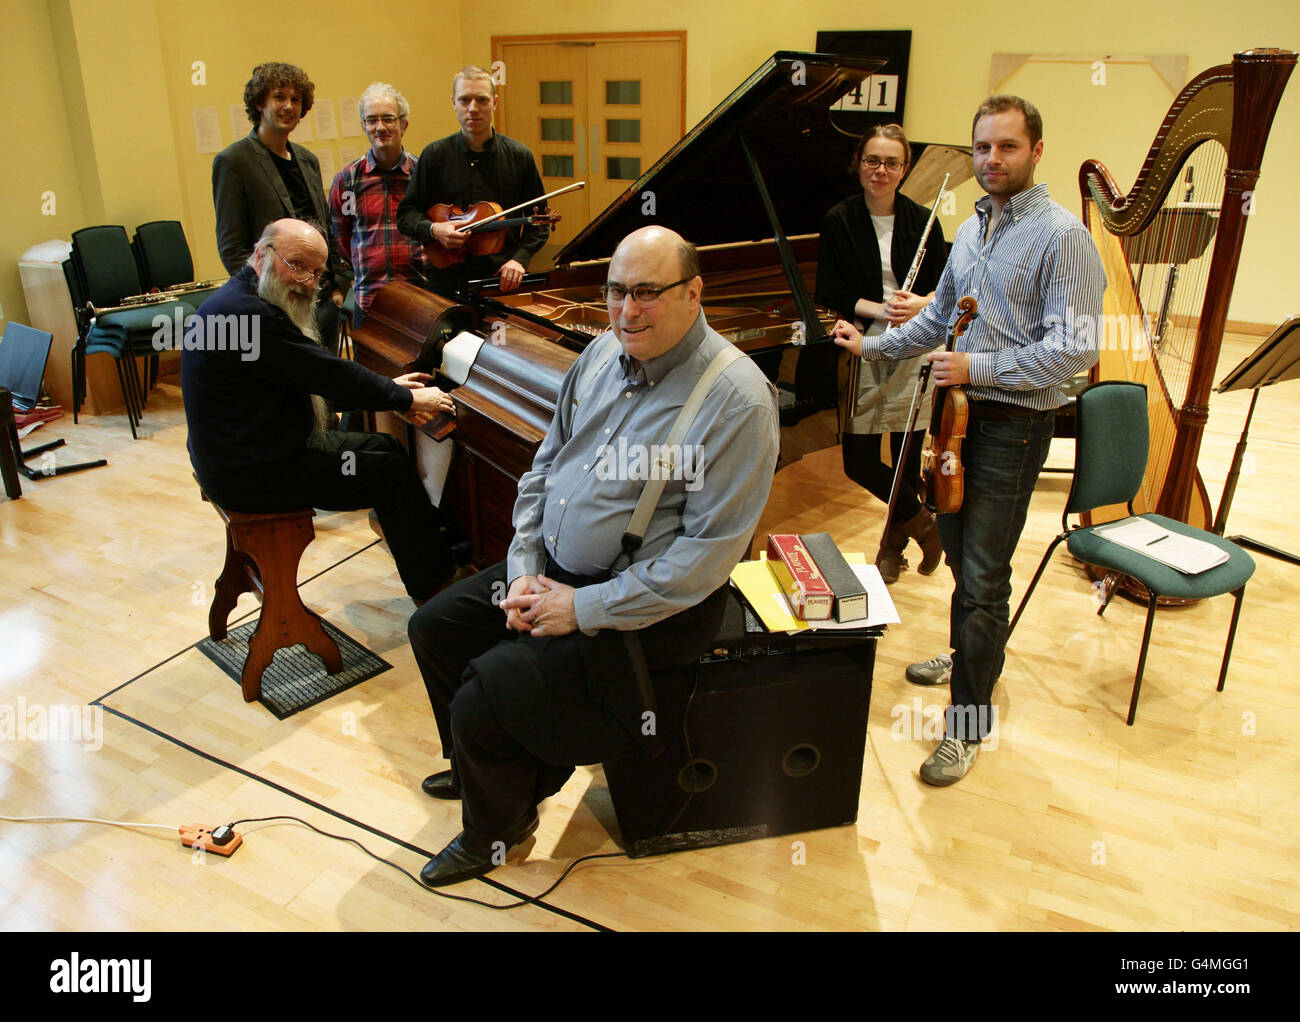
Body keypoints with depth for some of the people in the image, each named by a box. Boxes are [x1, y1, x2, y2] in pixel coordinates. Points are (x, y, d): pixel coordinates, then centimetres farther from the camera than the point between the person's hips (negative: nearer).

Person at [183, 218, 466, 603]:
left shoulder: (248, 302, 9)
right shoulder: (246, 314, -26)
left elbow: (312, 371, 17)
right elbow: (328, 374, -24)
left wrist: (388, 386, 15)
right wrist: (409, 399, -12)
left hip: (258, 447, 11)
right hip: (252, 475, -11)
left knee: (386, 446, 15)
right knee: (392, 472, -7)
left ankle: (441, 539, 26)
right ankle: (433, 591, 4)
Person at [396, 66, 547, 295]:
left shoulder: (519, 156, 5)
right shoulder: (434, 155, 4)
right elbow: (405, 214, 8)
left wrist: (520, 258, -6)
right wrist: (433, 229, -13)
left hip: (505, 282, 0)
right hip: (447, 282, 0)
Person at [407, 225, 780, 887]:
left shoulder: (738, 401, -22)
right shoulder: (603, 354, 3)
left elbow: (708, 552, -24)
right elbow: (545, 464, 11)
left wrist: (585, 608, -21)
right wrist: (523, 569, -1)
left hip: (646, 610, -8)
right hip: (552, 569, 8)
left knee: (481, 701, -15)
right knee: (433, 629, 11)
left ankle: (498, 829, 19)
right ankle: (482, 768, 37)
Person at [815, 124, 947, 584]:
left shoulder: (923, 221, 4)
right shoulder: (839, 221, 1)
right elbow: (829, 293, -3)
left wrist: (921, 304, -16)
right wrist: (878, 310, -17)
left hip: (914, 353, 1)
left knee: (907, 456, 6)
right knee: (859, 462, -2)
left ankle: (894, 545, 29)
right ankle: (921, 521, 24)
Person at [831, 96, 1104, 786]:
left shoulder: (1061, 235, -13)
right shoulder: (971, 229, 13)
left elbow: (1075, 349, -20)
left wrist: (977, 368, -23)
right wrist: (872, 346, 15)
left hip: (1015, 424, -8)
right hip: (961, 411, 8)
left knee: (982, 575, -5)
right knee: (958, 549, 20)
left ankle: (968, 723, 8)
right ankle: (974, 654, 44)